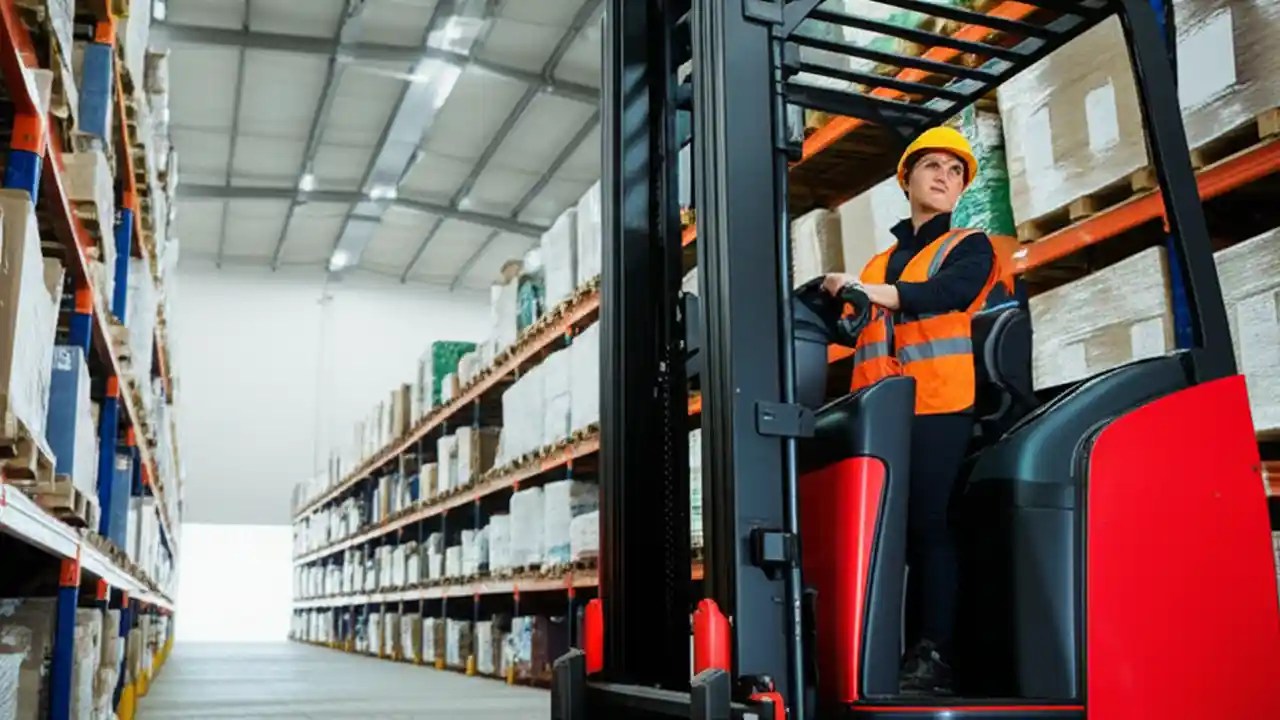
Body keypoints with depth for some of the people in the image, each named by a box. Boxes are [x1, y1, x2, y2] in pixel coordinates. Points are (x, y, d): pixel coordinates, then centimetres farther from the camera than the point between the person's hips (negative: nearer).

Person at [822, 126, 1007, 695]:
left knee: (929, 526, -10)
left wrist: (872, 292, -24)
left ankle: (932, 655, -8)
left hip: (937, 407, -4)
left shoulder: (969, 247, 13)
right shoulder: (877, 265, 28)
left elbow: (950, 292, -11)